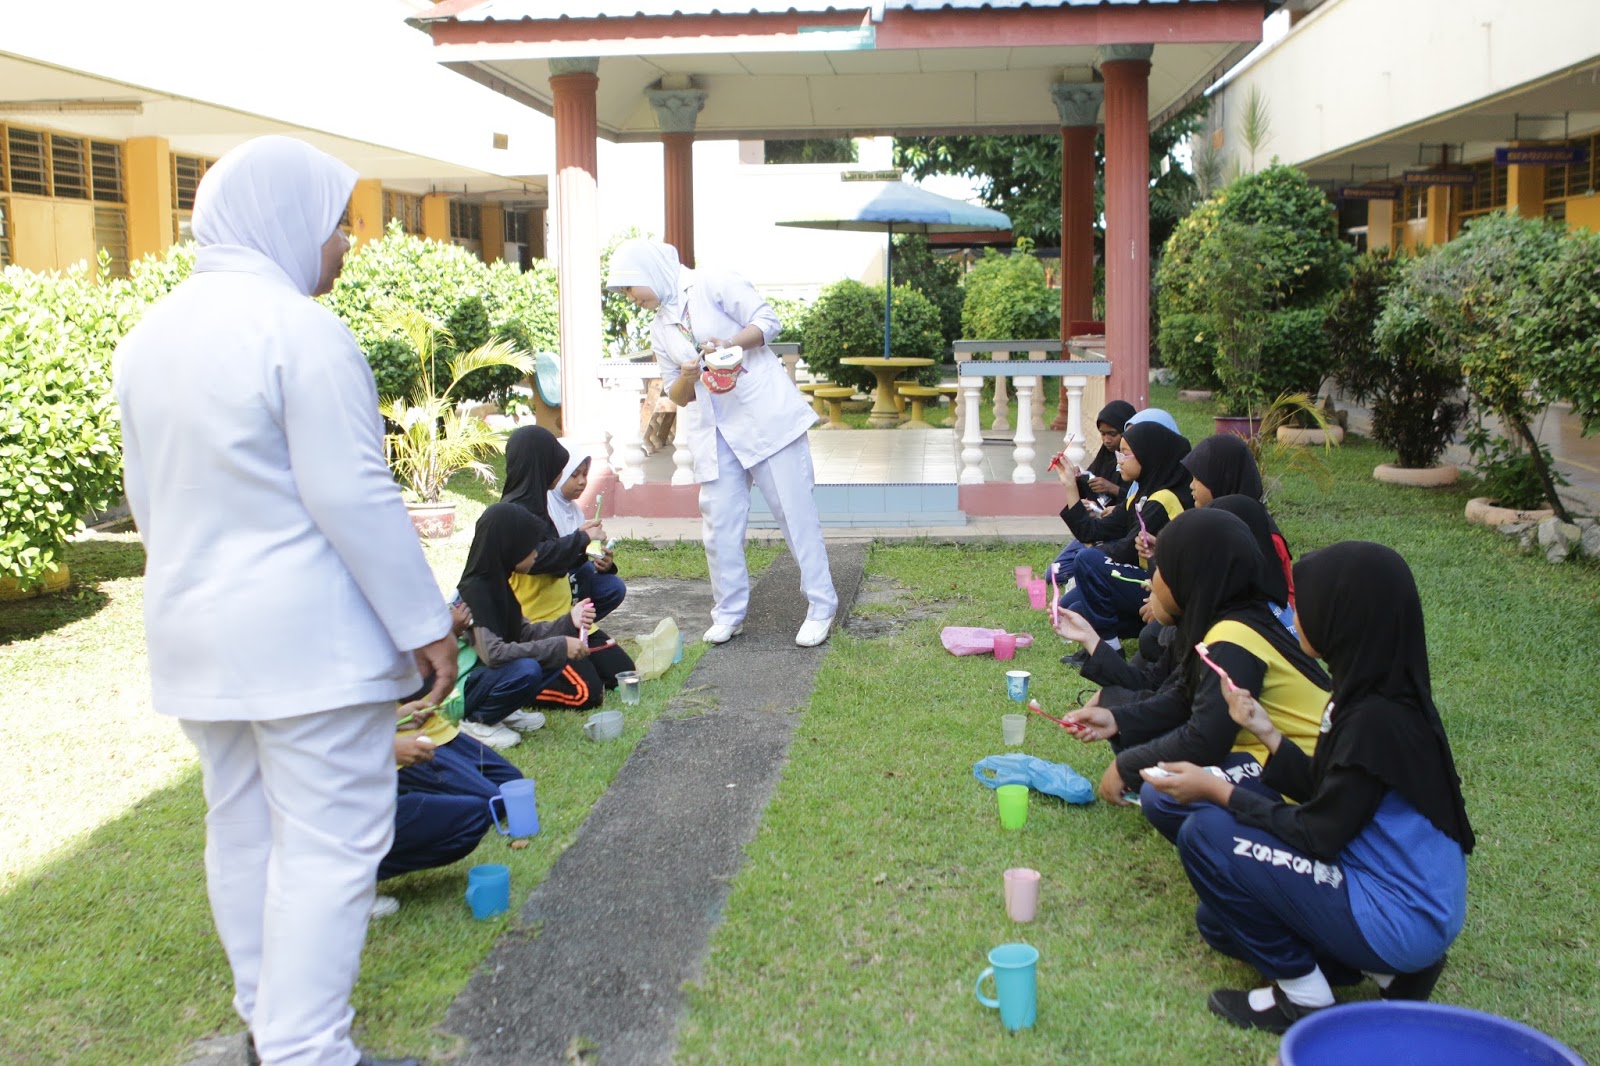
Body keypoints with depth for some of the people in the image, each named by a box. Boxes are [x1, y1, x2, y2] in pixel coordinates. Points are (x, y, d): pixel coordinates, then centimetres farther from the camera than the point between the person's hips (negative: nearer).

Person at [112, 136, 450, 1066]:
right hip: (309, 637, -8)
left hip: (193, 632, 9)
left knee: (241, 827, 18)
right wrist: (425, 623, -11)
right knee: (329, 842, -1)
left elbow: (147, 496, 15)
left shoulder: (148, 338, 9)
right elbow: (354, 498, -18)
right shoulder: (300, 332, -17)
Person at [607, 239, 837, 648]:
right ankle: (729, 613, 15)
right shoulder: (659, 328, 16)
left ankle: (820, 607, 4)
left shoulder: (711, 285, -2)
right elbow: (677, 396, 18)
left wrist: (728, 345, -23)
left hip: (766, 415, -6)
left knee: (795, 511, -3)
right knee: (720, 524, 3)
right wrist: (686, 377, -5)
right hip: (715, 430, 6)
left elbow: (767, 320, -8)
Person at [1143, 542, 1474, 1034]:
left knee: (1206, 833, -12)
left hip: (1401, 921, -10)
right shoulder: (1372, 695, 3)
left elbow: (1317, 834, -19)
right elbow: (1324, 795, 10)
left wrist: (1215, 790, -10)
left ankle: (1303, 995, -2)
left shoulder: (1377, 719, -25)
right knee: (1219, 921, 19)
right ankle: (1386, 966, 12)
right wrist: (1266, 731, 6)